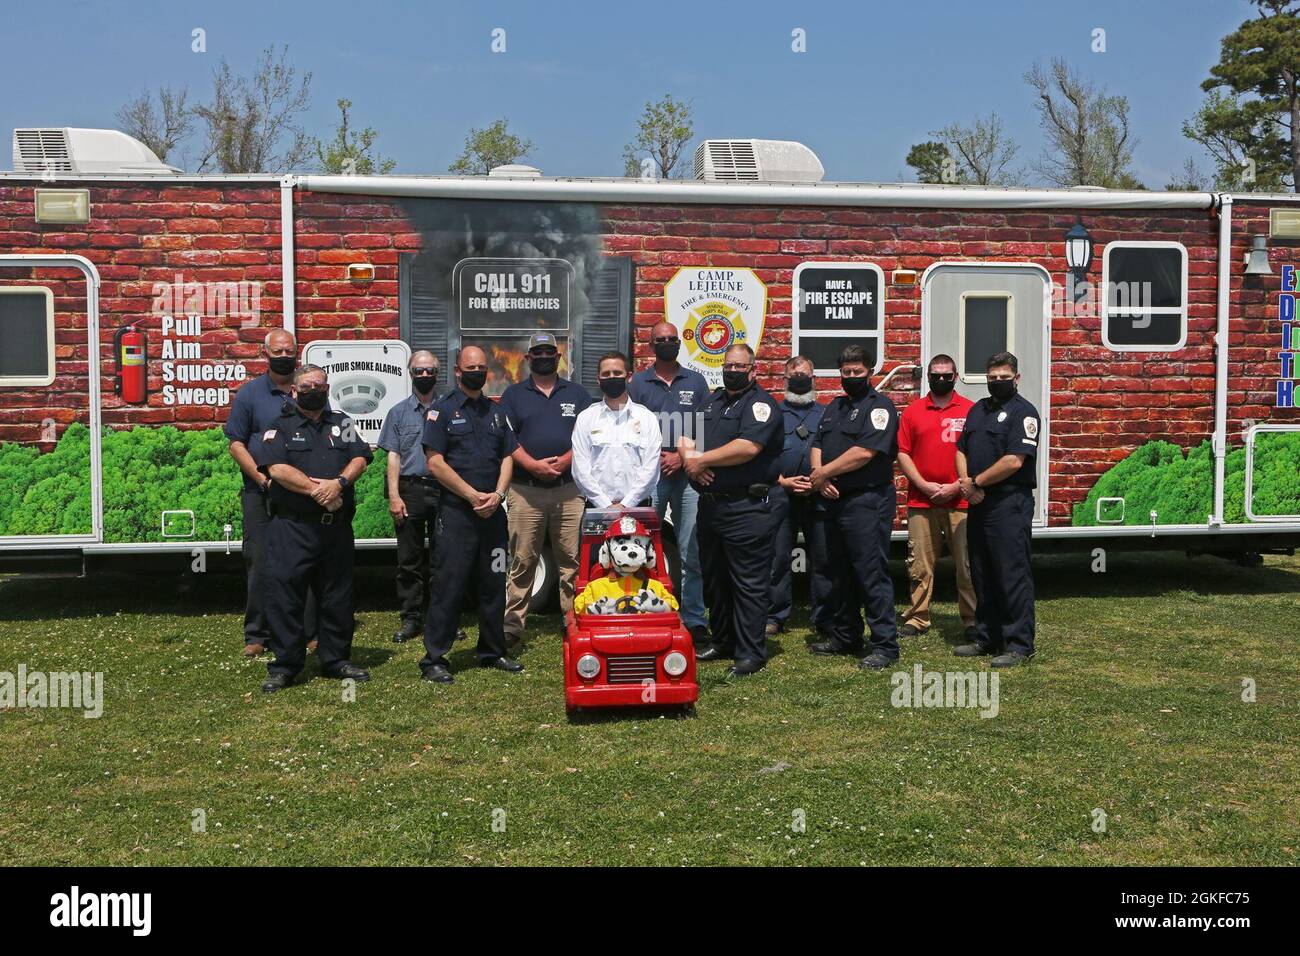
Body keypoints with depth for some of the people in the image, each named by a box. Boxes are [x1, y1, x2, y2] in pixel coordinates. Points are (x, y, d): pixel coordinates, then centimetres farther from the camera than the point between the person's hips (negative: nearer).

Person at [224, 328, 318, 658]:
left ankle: (310, 632, 12)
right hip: (262, 494, -1)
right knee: (260, 565, 2)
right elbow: (236, 445, 2)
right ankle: (257, 635, 11)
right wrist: (263, 479, -10)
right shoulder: (249, 393, 4)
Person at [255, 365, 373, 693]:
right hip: (291, 527, -3)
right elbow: (276, 468, -10)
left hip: (337, 526, 3)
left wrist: (339, 482, -17)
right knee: (284, 593, -5)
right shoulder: (280, 427, 6)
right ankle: (285, 665, 5)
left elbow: (360, 459, 2)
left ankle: (336, 659, 21)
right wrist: (316, 489, -17)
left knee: (338, 594, 9)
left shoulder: (342, 424, 15)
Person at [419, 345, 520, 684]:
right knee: (449, 585, -5)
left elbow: (507, 458, 12)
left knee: (494, 583, 11)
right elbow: (435, 463, -9)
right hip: (456, 512, -5)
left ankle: (492, 652, 23)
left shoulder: (497, 413, 16)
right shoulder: (442, 411, 0)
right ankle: (434, 659, 1)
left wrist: (497, 495, -6)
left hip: (493, 512, 5)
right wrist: (473, 495, -14)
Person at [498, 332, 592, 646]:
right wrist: (533, 465, -13)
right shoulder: (514, 395, 12)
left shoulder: (577, 394, 14)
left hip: (569, 490, 1)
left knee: (572, 560, 0)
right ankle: (512, 625, 6)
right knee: (522, 561, 1)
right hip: (525, 490, -1)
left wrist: (564, 462, -11)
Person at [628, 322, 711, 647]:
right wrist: (655, 458, -9)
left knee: (691, 553, -1)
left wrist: (682, 457, -6)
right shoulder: (638, 383, 9)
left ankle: (694, 620, 2)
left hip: (688, 475, 1)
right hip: (649, 475, 0)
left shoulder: (696, 382, 12)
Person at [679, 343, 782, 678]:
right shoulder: (712, 401, 19)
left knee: (749, 583, -3)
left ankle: (751, 653, 3)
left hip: (745, 509, -8)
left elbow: (747, 447, -22)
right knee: (714, 578, 17)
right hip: (709, 505, 8)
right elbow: (685, 437, 14)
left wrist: (702, 459, -14)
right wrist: (689, 456, -10)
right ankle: (722, 641, 30)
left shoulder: (761, 403, -7)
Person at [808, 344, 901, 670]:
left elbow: (864, 452, -18)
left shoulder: (879, 406, -7)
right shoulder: (835, 406, 19)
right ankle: (845, 637, 26)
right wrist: (819, 477, -7)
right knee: (840, 572, 15)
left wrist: (824, 472, -11)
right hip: (835, 500, 8)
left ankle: (885, 645, -3)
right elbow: (818, 445, 13)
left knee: (872, 574, -8)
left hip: (867, 501, -8)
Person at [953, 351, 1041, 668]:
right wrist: (966, 482, -3)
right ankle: (987, 638, 24)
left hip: (1010, 505, -8)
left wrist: (976, 482, -10)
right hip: (979, 504, 8)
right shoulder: (978, 409, 17)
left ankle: (1019, 645, 2)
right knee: (982, 575, 14)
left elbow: (1013, 461, -18)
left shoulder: (1023, 412, -7)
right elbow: (961, 451, 15)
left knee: (1013, 575, -4)